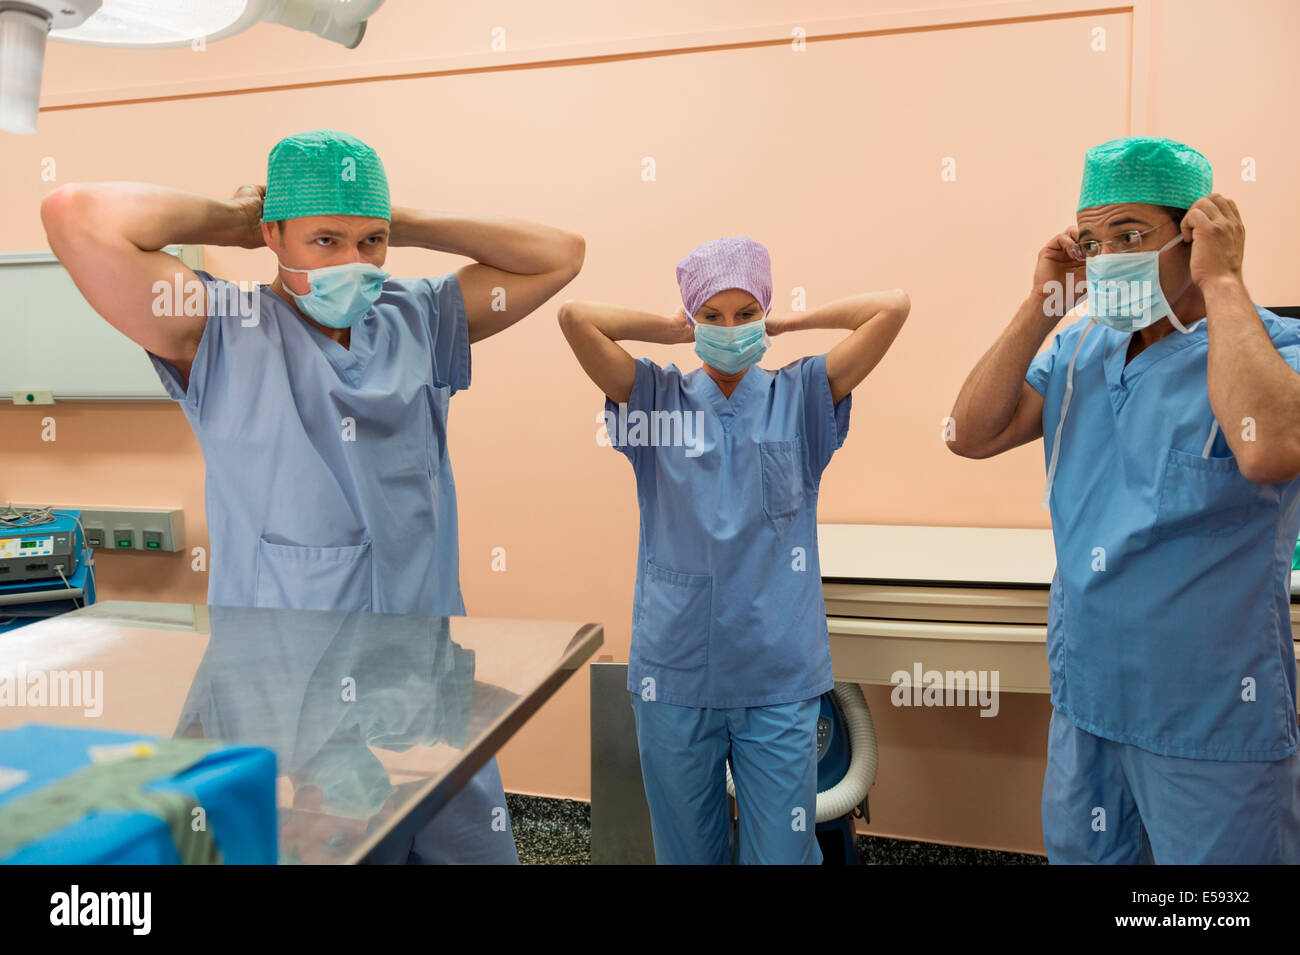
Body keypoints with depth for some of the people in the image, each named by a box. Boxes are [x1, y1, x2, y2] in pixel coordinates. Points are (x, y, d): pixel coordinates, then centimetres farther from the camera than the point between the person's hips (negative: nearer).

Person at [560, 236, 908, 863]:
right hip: (673, 673, 1)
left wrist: (787, 323, 4)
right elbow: (575, 316, -8)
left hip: (779, 677, 0)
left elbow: (892, 307, -3)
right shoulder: (658, 399, 3)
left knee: (782, 852, 8)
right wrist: (676, 330, 2)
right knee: (686, 851, 16)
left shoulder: (800, 397, 4)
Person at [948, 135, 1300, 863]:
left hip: (1212, 727, -5)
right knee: (1078, 853, 22)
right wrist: (1043, 307, -9)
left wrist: (1222, 284, -22)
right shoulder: (1079, 349, 3)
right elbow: (972, 435, -5)